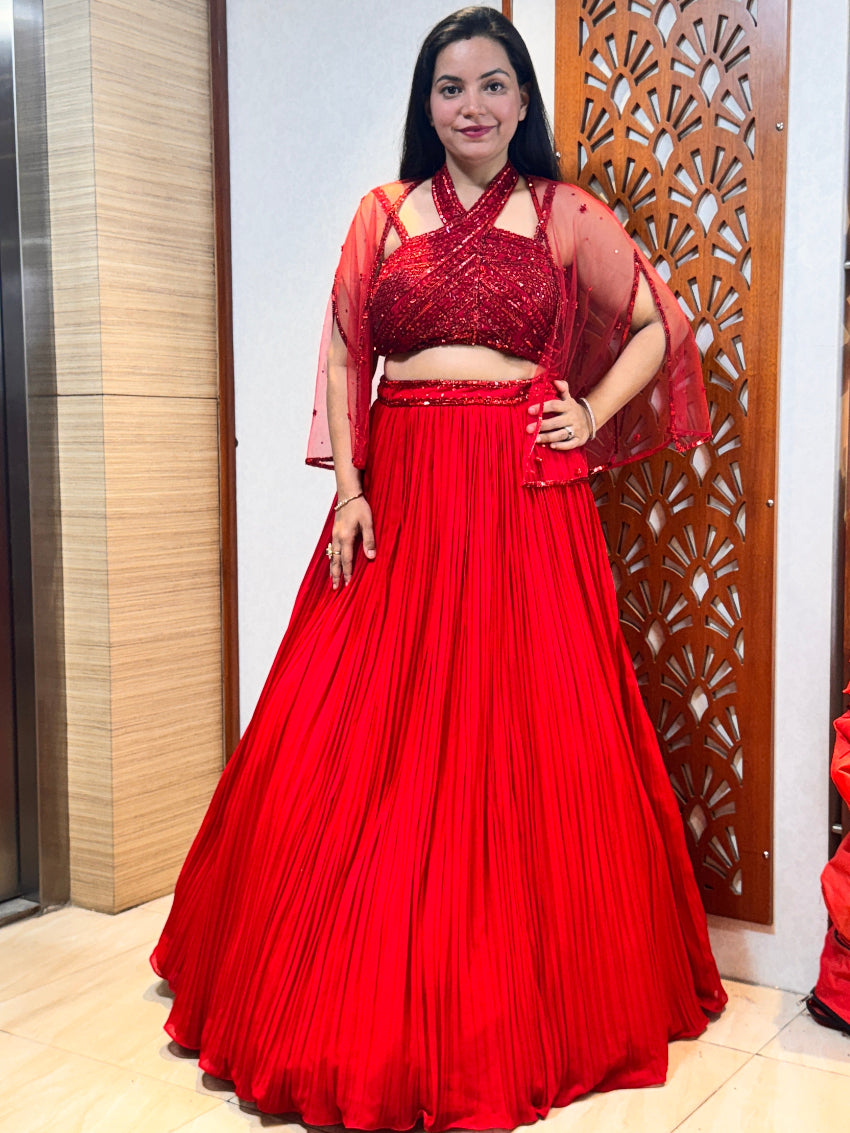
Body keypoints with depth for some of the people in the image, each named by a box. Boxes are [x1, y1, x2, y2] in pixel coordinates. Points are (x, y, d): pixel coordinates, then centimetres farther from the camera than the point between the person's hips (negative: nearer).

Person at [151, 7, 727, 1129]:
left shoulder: (567, 216, 7)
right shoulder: (384, 213, 10)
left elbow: (660, 326, 15)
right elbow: (344, 356, 7)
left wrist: (592, 416, 3)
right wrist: (348, 485, -3)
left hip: (526, 502, -1)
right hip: (399, 500, 1)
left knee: (527, 749, 0)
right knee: (362, 751, 2)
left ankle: (520, 1007, 19)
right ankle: (362, 1007, 20)